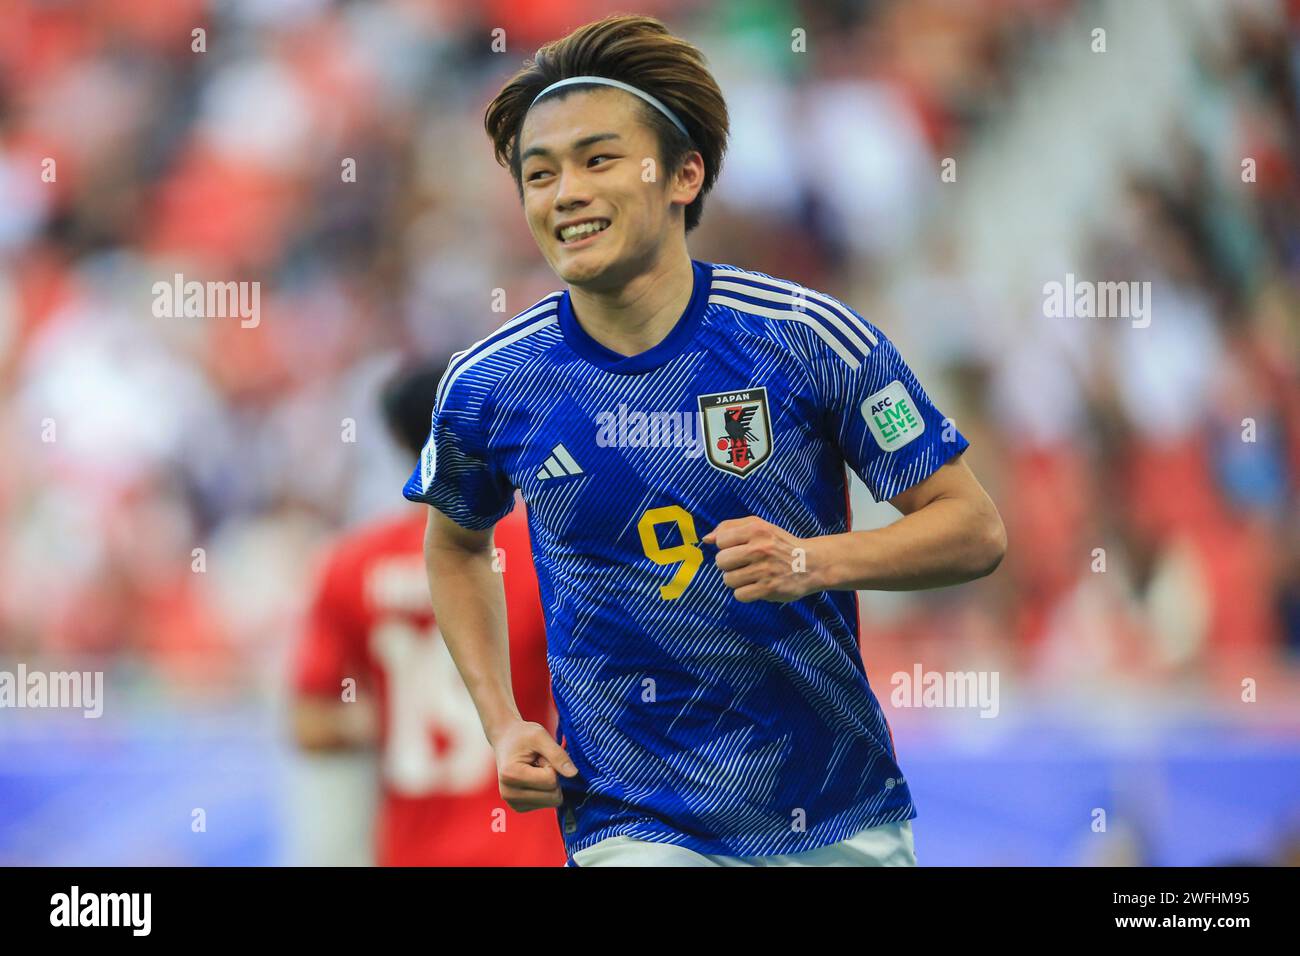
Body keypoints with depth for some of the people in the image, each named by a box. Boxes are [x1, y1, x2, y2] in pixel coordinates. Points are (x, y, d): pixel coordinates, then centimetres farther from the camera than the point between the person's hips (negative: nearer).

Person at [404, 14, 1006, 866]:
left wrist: (813, 562, -20)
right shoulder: (488, 387, -4)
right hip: (634, 829, 0)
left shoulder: (810, 339, -9)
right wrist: (503, 726, 5)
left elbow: (976, 530, -4)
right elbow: (455, 545, 18)